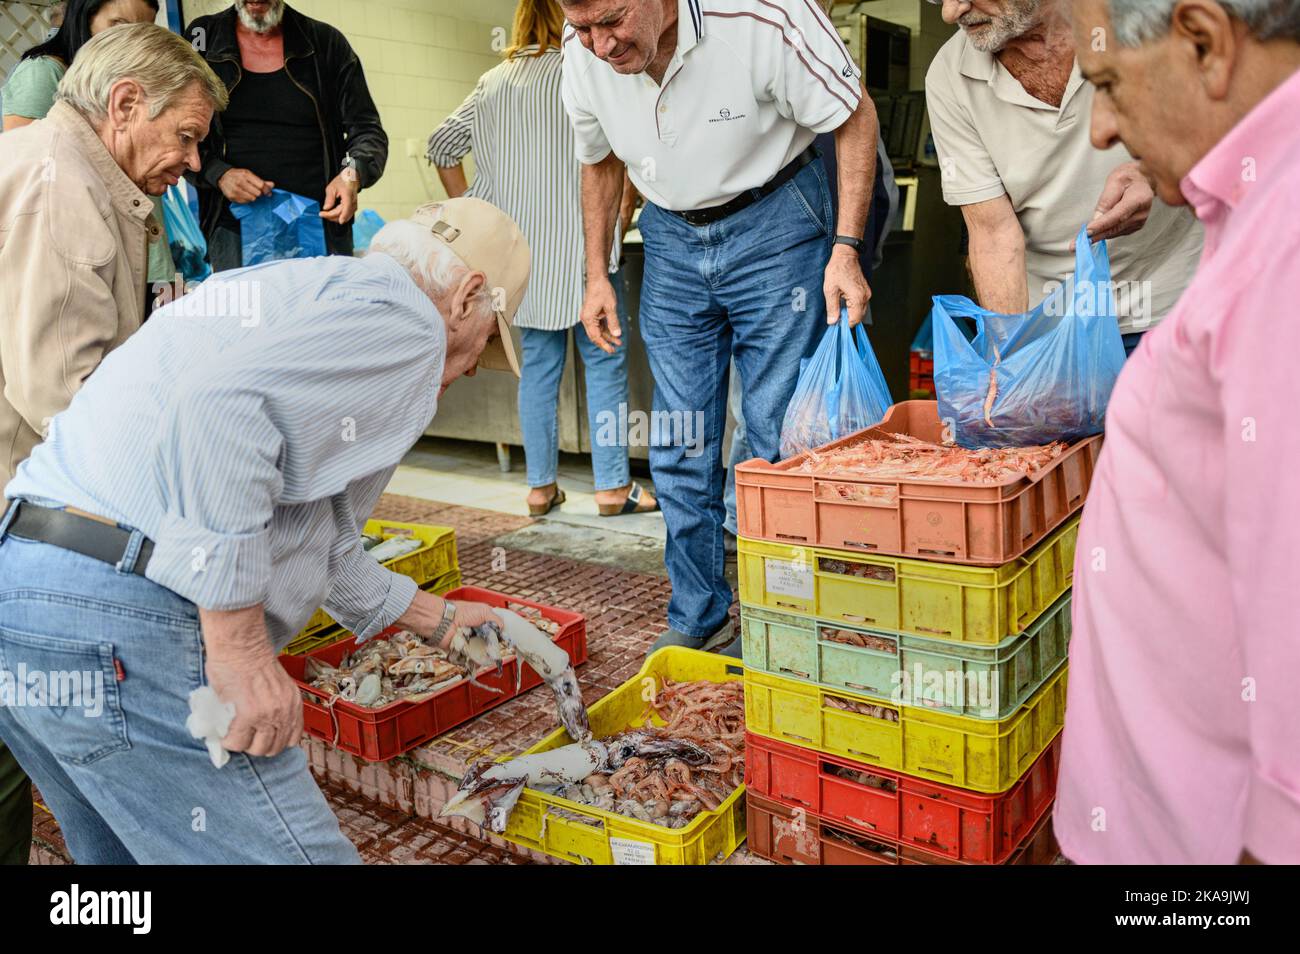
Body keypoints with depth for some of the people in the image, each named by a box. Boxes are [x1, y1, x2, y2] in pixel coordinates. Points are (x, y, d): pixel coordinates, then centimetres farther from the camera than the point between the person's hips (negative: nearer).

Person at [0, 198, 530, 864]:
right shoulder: (403, 316, -4)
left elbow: (316, 535, 32)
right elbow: (220, 405, -24)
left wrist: (439, 620, 42)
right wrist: (242, 645, -20)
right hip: (125, 625, -10)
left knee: (134, 872, 25)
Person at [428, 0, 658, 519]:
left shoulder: (492, 82, 13)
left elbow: (441, 145, 16)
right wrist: (619, 222, -1)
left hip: (519, 244, 5)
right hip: (579, 239, -5)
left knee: (538, 363, 11)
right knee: (604, 360, 2)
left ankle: (540, 486, 14)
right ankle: (613, 486, 4)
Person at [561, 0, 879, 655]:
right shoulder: (582, 53, -10)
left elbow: (854, 118, -13)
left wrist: (845, 249, -21)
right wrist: (596, 274, 6)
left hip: (773, 223, -4)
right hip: (671, 238, 5)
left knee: (778, 440, -4)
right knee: (679, 446, 5)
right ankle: (699, 619, 20)